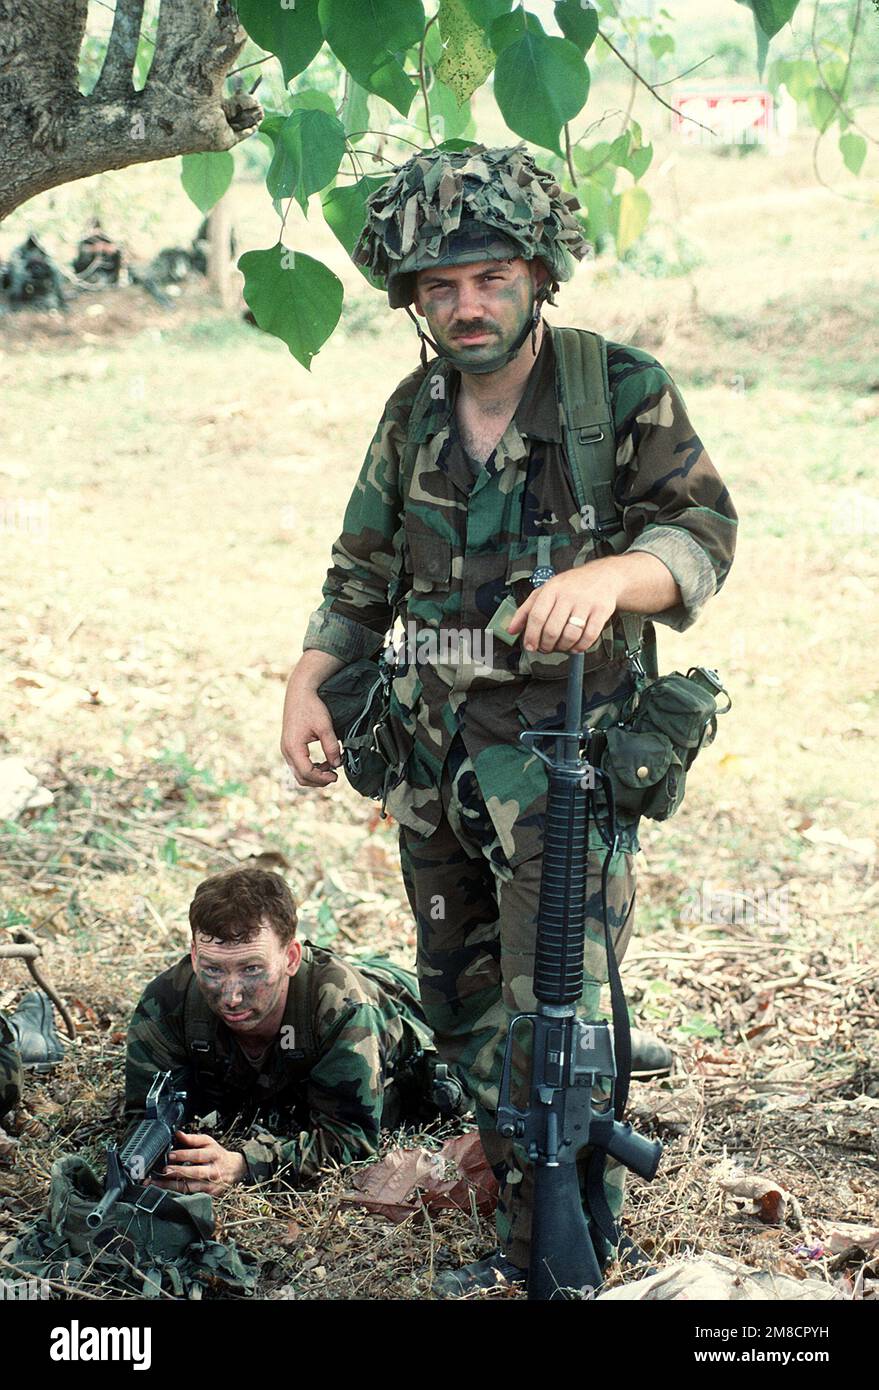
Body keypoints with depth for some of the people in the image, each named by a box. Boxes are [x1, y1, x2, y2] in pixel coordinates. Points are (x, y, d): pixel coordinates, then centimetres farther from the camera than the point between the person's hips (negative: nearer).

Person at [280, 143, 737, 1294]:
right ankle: (523, 1232, 33)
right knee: (461, 1009, 15)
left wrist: (607, 575, -35)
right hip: (436, 758, 6)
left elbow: (701, 529, -14)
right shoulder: (414, 415, 9)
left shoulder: (623, 395, -6)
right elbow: (362, 574, 16)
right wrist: (307, 684, 2)